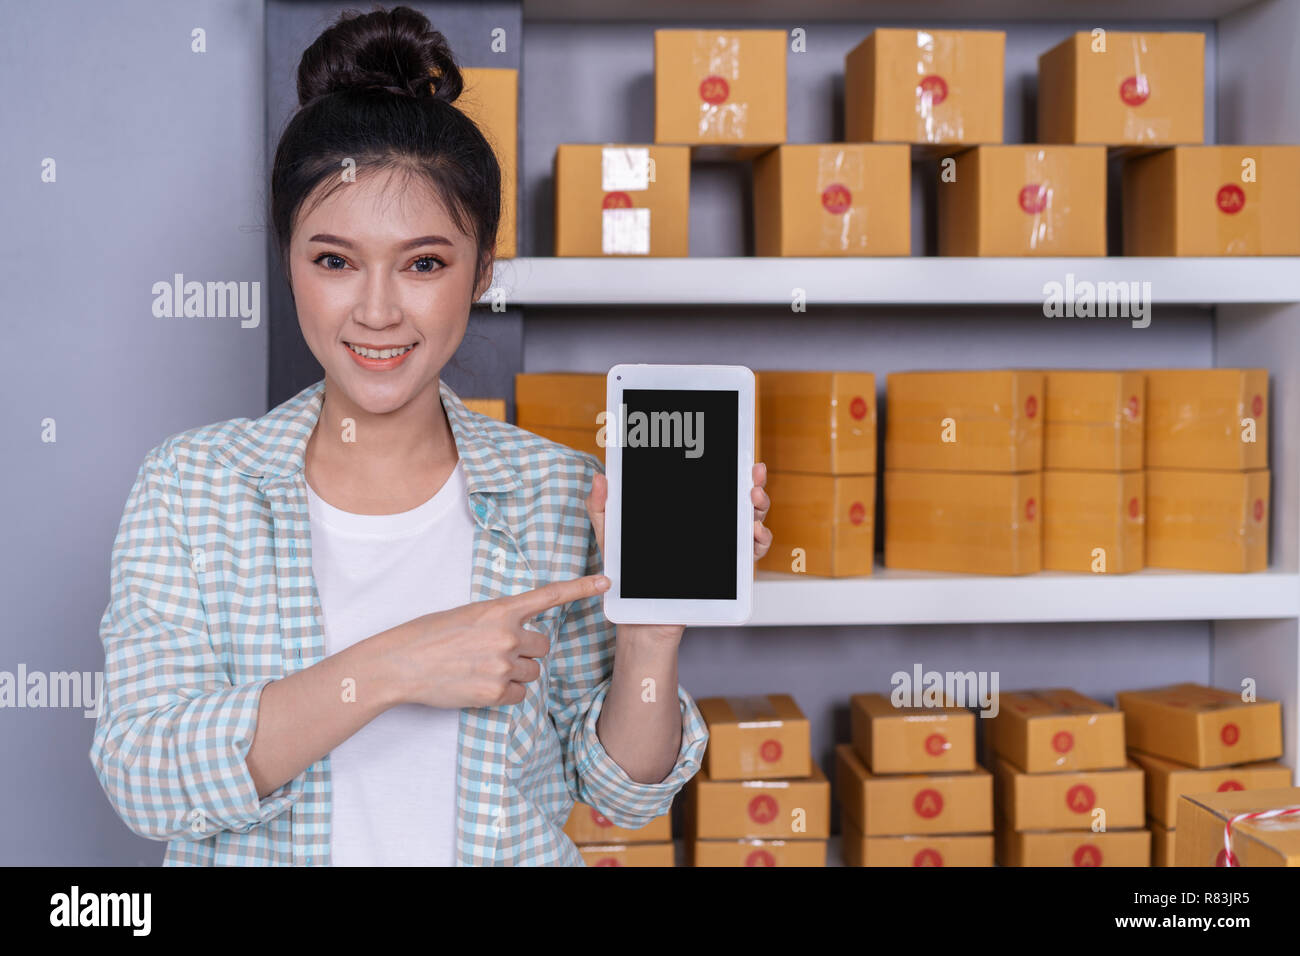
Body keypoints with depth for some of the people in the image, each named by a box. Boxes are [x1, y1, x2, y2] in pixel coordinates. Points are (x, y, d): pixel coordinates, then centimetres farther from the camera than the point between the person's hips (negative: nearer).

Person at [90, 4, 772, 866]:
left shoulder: (564, 496, -5)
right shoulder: (189, 488, -4)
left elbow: (622, 793, -1)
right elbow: (144, 783, -12)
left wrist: (650, 632, -17)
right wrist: (386, 671, -22)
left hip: (513, 849, -1)